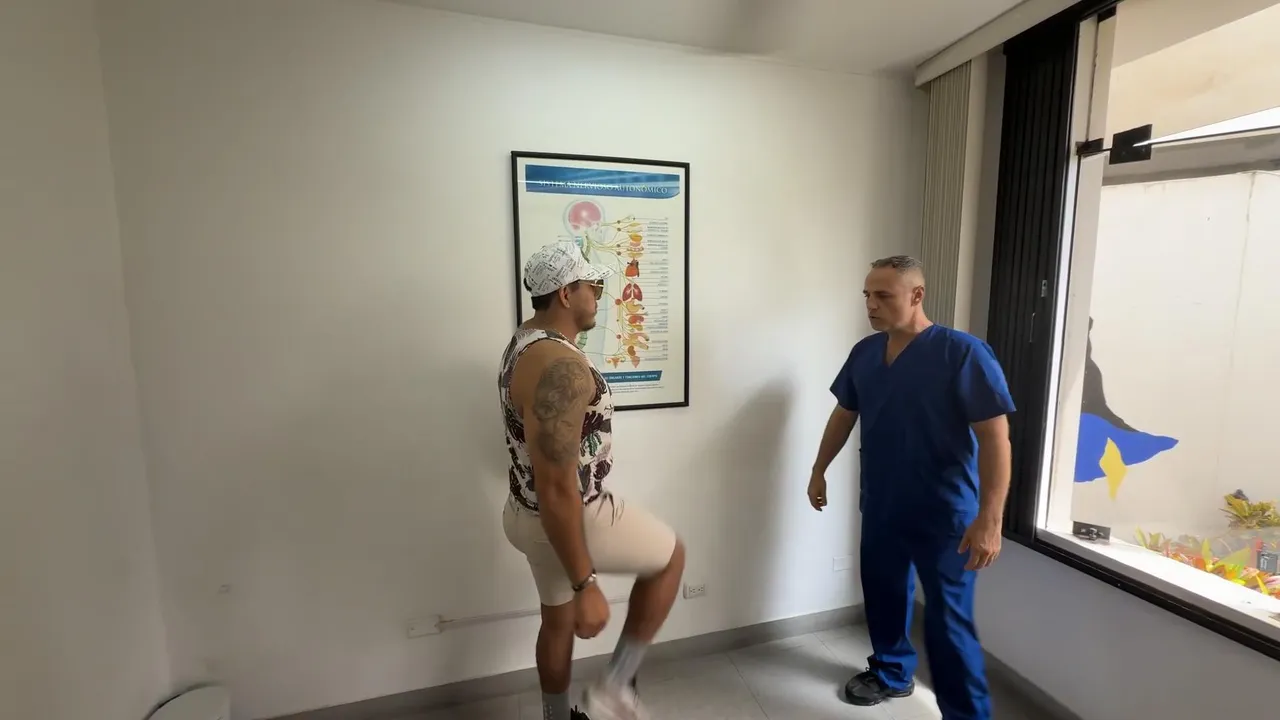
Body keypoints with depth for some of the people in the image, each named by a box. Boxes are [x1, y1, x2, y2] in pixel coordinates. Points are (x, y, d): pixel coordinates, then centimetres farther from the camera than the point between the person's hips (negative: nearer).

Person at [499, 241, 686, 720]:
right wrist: (584, 585, -22)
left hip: (531, 513, 9)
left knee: (558, 620, 27)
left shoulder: (527, 342, 4)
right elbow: (557, 491, -30)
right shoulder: (559, 366, -30)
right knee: (670, 556, 15)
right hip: (571, 519, -9)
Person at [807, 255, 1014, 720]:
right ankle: (891, 673, 44)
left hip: (943, 514, -6)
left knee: (948, 621, 2)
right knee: (883, 594, 20)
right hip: (880, 507, 6)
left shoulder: (963, 353, -16)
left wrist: (989, 518, -23)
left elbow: (994, 436, -18)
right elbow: (844, 414, 12)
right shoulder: (865, 352, 2)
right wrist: (820, 470, 14)